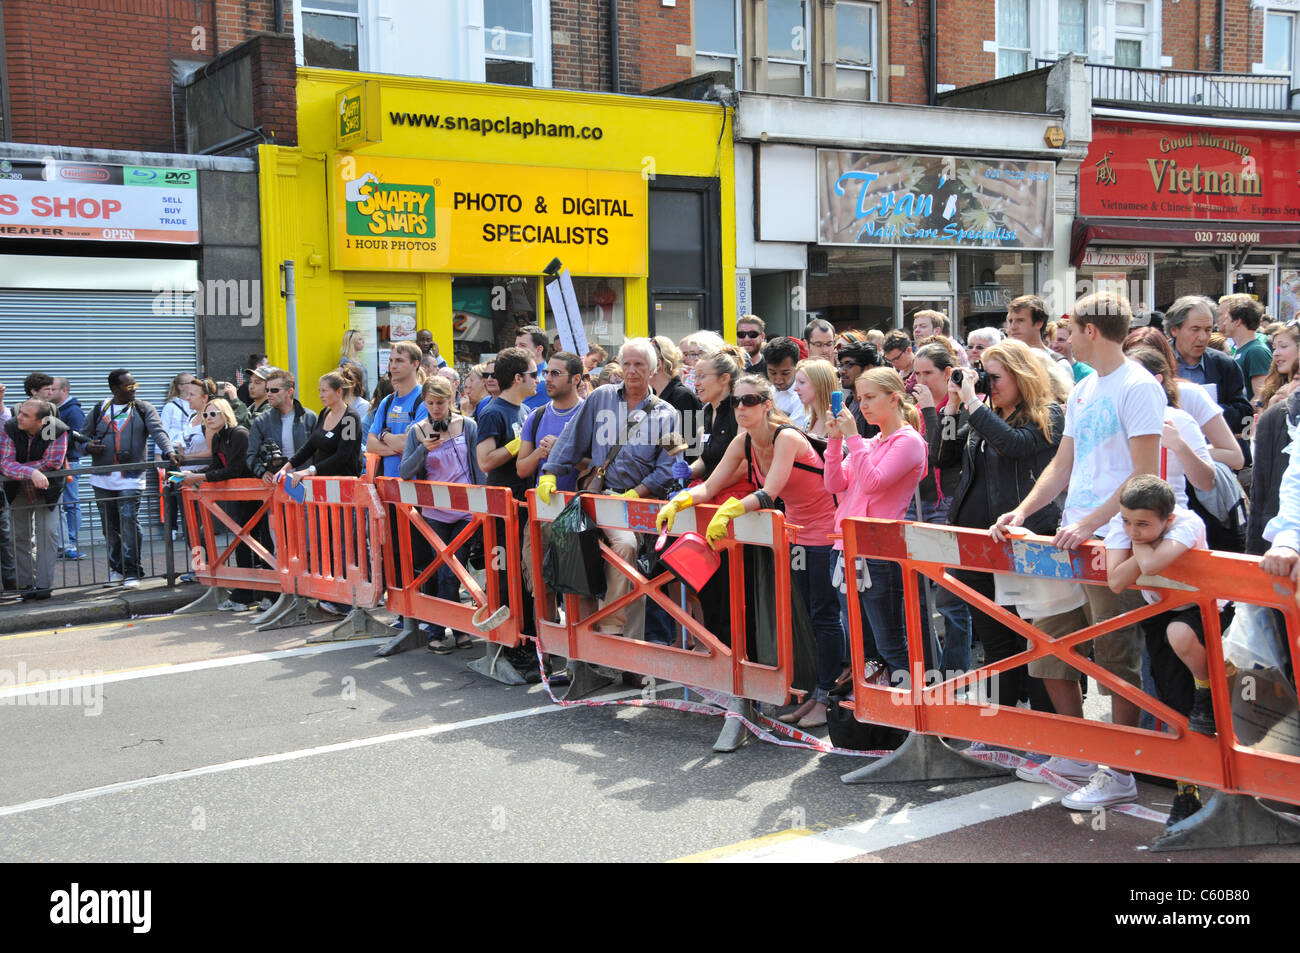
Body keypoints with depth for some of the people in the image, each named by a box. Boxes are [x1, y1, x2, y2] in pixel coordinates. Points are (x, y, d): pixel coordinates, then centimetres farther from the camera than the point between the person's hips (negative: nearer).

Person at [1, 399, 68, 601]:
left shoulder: (58, 430, -24)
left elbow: (52, 463, -27)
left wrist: (17, 469, -24)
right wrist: (31, 473, -43)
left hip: (47, 491, -2)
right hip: (18, 491, 2)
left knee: (47, 532, -9)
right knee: (21, 536, 4)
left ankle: (44, 584, -4)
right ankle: (27, 585, 12)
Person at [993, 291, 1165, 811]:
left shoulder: (1139, 387, -10)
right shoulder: (1082, 391, 17)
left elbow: (1146, 475, -16)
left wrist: (1090, 522, -22)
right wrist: (1023, 510, 6)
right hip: (1070, 536, 9)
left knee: (1116, 656, -3)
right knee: (1047, 642, 11)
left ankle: (1119, 774, 7)